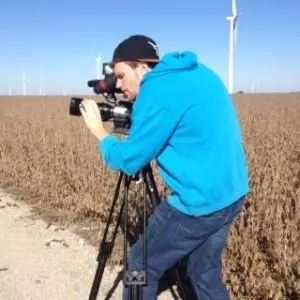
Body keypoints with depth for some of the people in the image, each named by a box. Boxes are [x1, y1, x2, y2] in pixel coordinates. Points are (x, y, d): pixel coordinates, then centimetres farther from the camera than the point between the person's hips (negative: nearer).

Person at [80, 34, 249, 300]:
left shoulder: (158, 90, -16)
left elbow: (128, 161, -11)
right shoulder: (200, 73, 10)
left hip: (200, 203, -9)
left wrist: (99, 131, 5)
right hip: (232, 196, 9)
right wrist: (138, 119, 16)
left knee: (142, 266, 12)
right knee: (206, 274, 22)